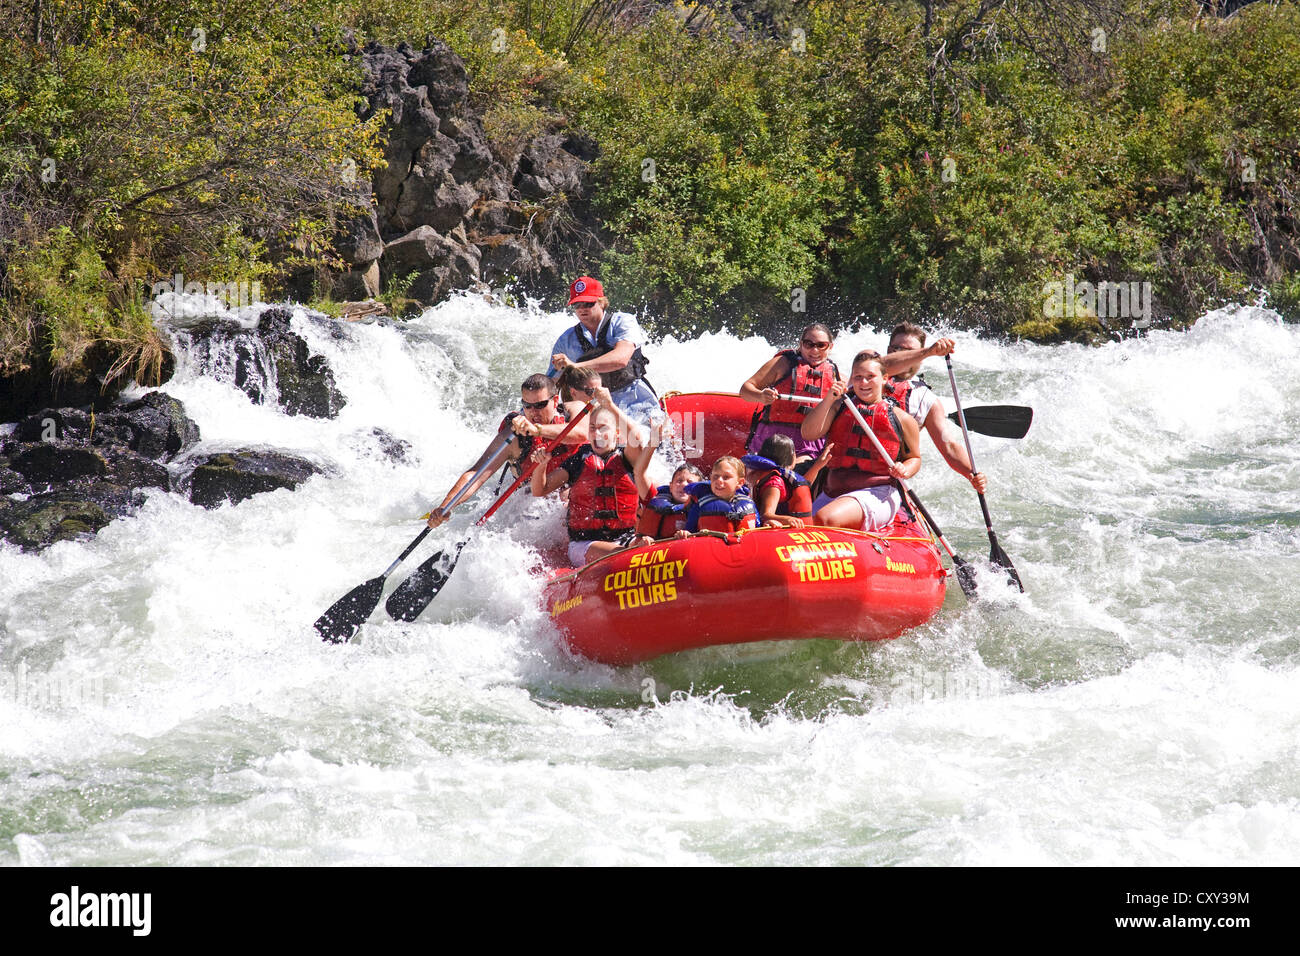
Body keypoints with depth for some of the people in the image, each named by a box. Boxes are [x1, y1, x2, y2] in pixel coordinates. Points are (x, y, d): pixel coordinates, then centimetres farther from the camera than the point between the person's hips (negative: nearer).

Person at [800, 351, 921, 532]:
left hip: (878, 493, -4)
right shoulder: (840, 407, 11)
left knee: (826, 519, -31)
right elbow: (809, 433, -2)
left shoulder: (902, 419, 6)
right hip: (834, 492, 4)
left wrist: (904, 470, -6)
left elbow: (914, 457, 17)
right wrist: (829, 400, -12)